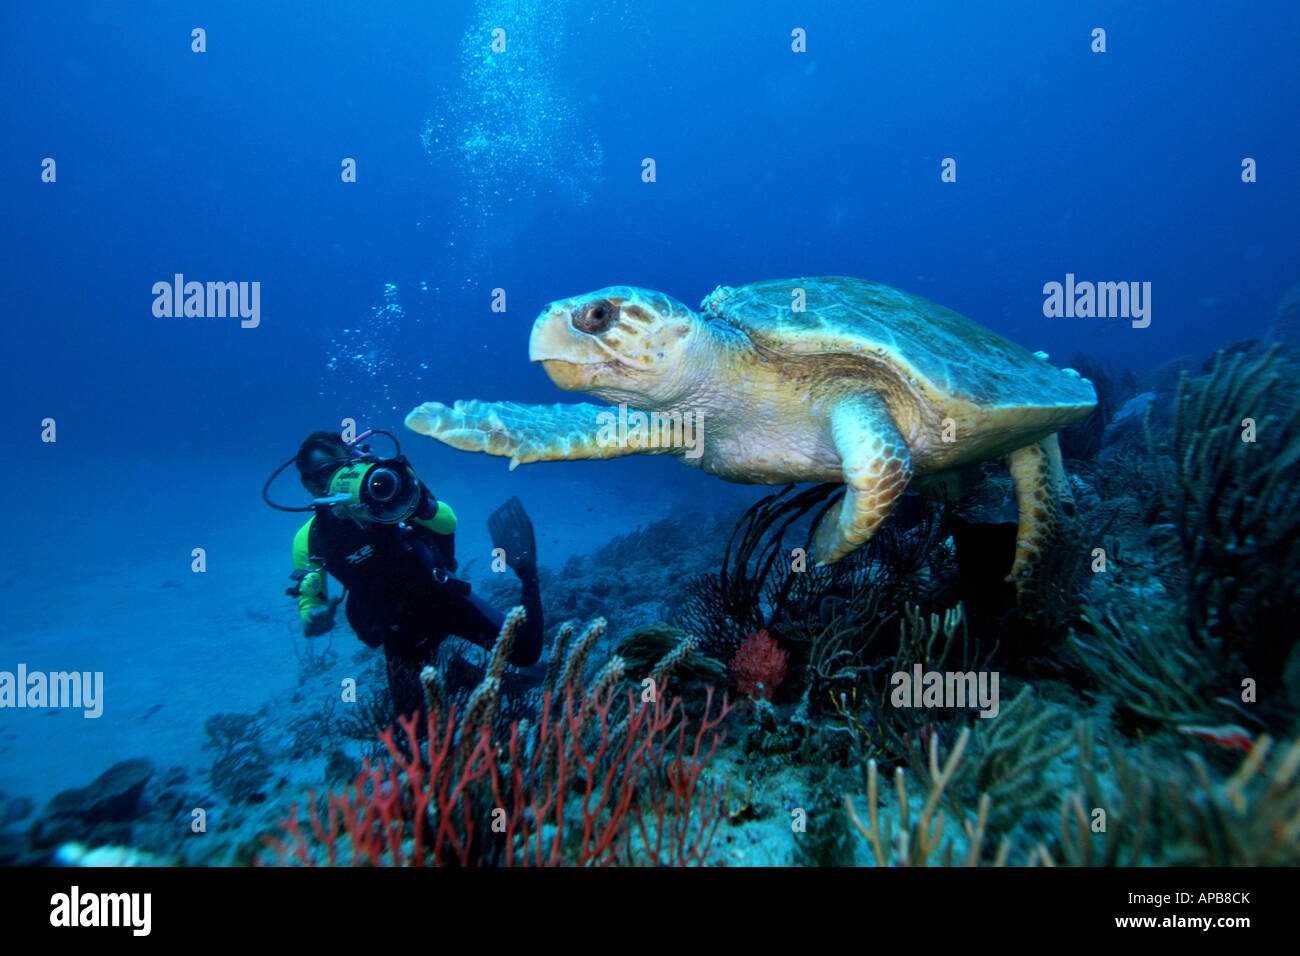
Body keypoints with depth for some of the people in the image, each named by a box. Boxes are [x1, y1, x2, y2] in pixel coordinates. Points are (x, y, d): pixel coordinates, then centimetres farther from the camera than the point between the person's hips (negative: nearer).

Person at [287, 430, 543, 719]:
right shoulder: (309, 541, -8)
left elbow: (449, 524, -11)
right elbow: (309, 602, 0)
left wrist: (422, 504, -33)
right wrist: (313, 621, -25)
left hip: (443, 595, -1)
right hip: (401, 629, 2)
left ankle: (526, 574, 14)